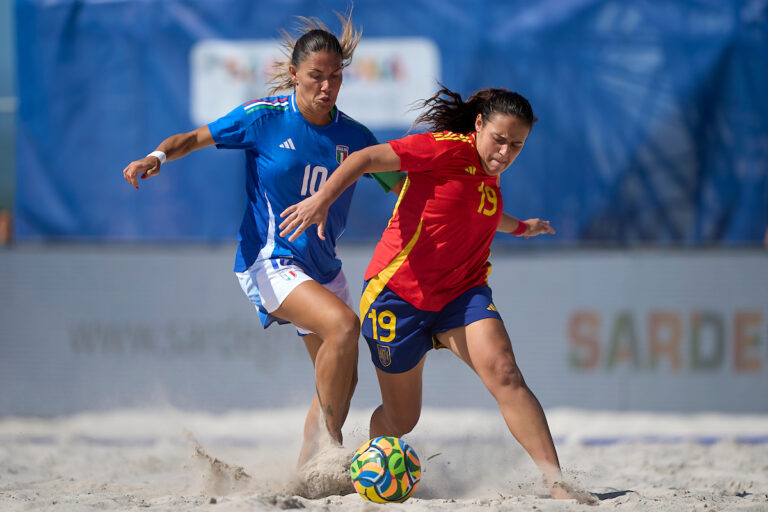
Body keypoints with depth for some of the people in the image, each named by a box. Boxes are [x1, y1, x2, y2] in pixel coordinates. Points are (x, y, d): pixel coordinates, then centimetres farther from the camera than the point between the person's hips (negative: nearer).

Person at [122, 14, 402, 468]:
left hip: (323, 266, 6)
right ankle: (330, 444, -17)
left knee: (341, 381, 9)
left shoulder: (353, 136, 1)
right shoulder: (264, 118, -10)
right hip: (269, 261, -6)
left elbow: (400, 185, 11)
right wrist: (159, 156, -20)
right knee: (343, 325, -29)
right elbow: (195, 138, -2)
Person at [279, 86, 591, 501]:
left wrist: (519, 227, 53)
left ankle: (556, 483, -27)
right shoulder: (449, 148, -14)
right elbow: (367, 158, -21)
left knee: (504, 374, -21)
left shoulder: (489, 172, 11)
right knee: (401, 419, 7)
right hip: (400, 294, -5)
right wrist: (323, 198, -37)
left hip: (461, 293, 6)